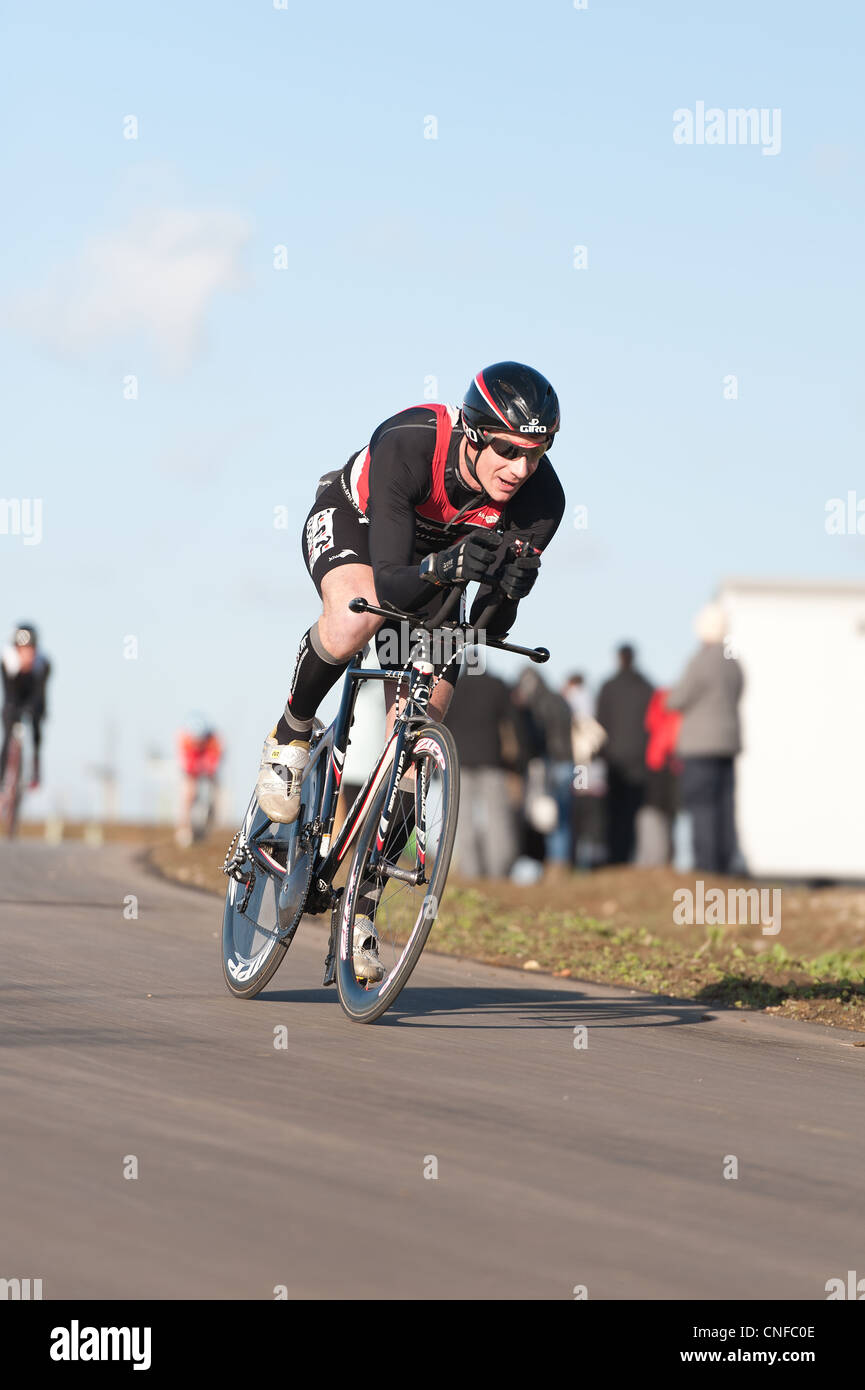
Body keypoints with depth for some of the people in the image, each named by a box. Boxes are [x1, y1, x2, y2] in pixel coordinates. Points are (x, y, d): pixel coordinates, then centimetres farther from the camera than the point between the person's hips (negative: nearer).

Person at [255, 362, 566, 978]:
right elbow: (388, 585, -42)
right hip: (352, 519, -3)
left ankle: (363, 904, 4)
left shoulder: (541, 498, -29)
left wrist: (507, 590, -46)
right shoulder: (407, 445, -39)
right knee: (356, 617, -39)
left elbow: (490, 625, -24)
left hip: (432, 563, 3)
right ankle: (291, 734, -9)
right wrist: (442, 569, -61)